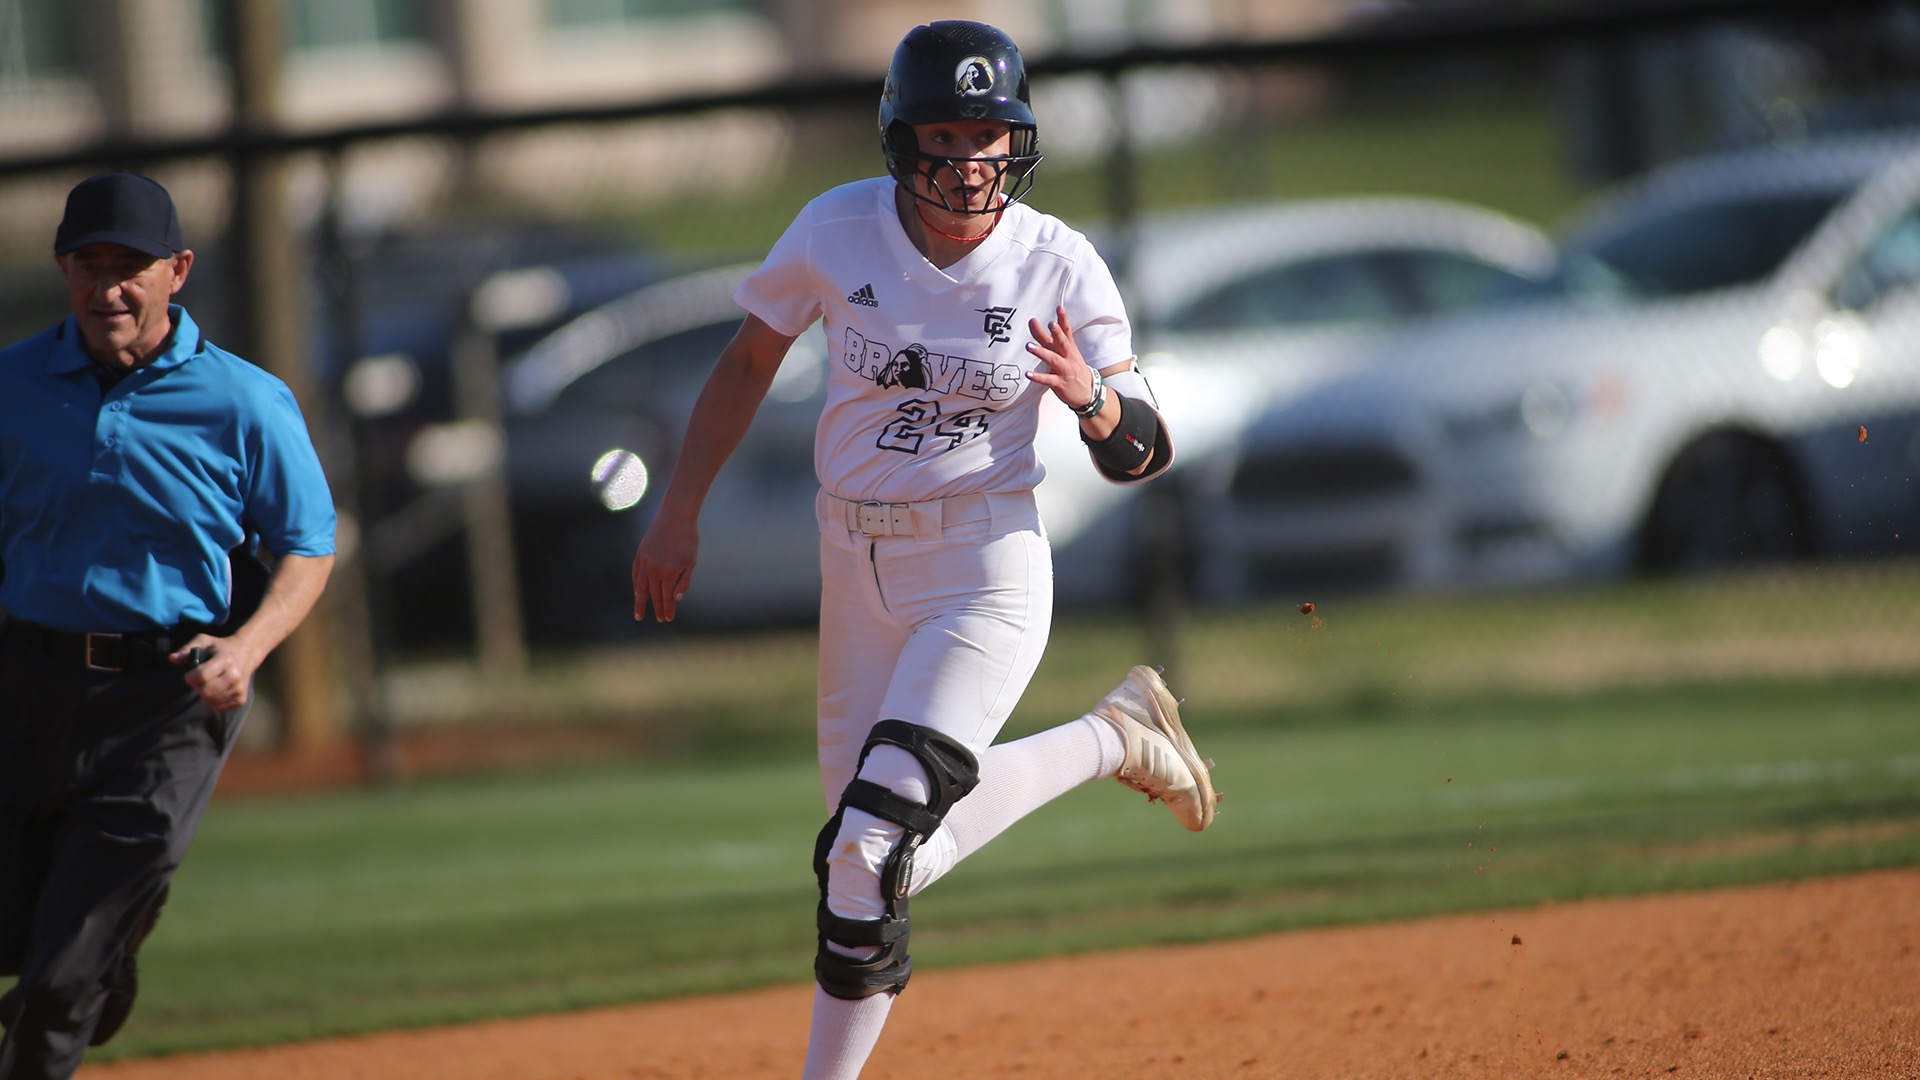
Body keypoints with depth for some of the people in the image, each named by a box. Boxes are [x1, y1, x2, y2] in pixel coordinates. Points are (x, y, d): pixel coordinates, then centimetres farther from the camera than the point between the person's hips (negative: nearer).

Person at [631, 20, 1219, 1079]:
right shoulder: (838, 231, -7)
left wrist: (1093, 400, -30)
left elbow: (1142, 456, -8)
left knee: (871, 848, -15)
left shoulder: (1059, 266, -12)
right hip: (855, 564, 4)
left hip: (988, 566, -4)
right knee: (879, 852, 7)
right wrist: (679, 513, 5)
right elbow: (749, 360, 8)